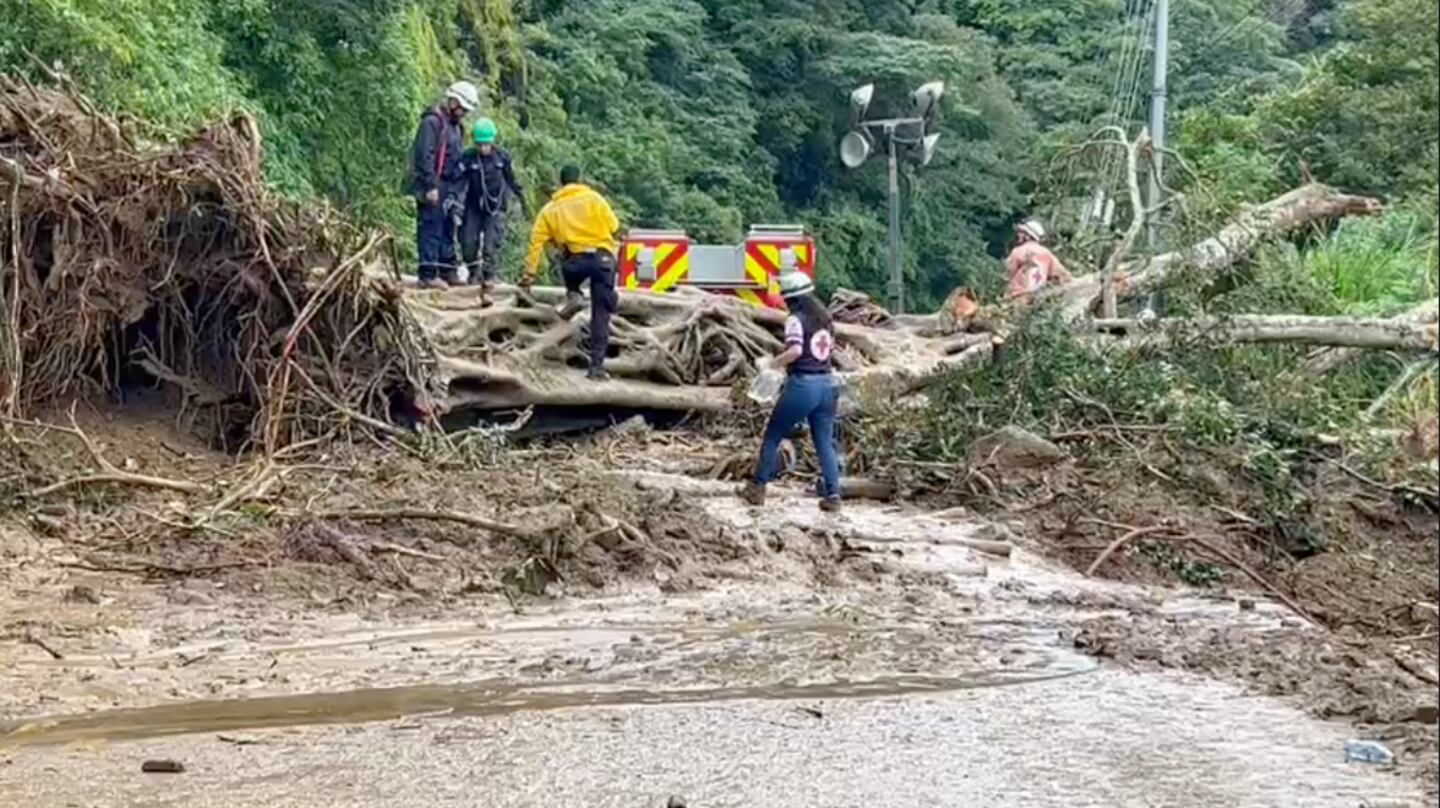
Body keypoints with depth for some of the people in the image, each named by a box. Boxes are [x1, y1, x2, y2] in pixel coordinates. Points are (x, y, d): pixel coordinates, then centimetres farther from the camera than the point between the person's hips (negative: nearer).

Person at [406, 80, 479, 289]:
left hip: (447, 188, 9)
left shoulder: (454, 126, 18)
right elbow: (424, 155, -18)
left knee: (447, 229, 12)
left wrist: (455, 191, 18)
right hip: (431, 187, -9)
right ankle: (428, 274, -6)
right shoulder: (432, 121, -12)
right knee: (431, 229, -8)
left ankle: (448, 271, 19)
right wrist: (430, 186, -21)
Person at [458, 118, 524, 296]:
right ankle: (473, 273, 21)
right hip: (473, 208, 0)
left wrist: (521, 195, 22)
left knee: (490, 246, -7)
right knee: (468, 243, -1)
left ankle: (488, 276, 9)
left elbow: (511, 178, 11)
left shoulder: (501, 156, -5)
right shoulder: (467, 157, -11)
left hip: (495, 207, 0)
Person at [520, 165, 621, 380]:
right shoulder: (592, 198, 7)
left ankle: (573, 296, 10)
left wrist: (529, 274, 13)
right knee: (601, 315, 4)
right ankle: (597, 365, -2)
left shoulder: (550, 209, 13)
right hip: (603, 257, -1)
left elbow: (536, 242, 10)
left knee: (570, 276, 40)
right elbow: (613, 226, 1)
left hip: (575, 259, 1)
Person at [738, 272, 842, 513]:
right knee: (825, 443, 9)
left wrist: (772, 363, -10)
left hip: (802, 385, -6)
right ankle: (832, 495, 2)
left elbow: (795, 351, -23)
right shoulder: (825, 317, 12)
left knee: (772, 437, 8)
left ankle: (757, 489, 13)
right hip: (827, 384, 6)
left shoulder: (796, 319, -10)